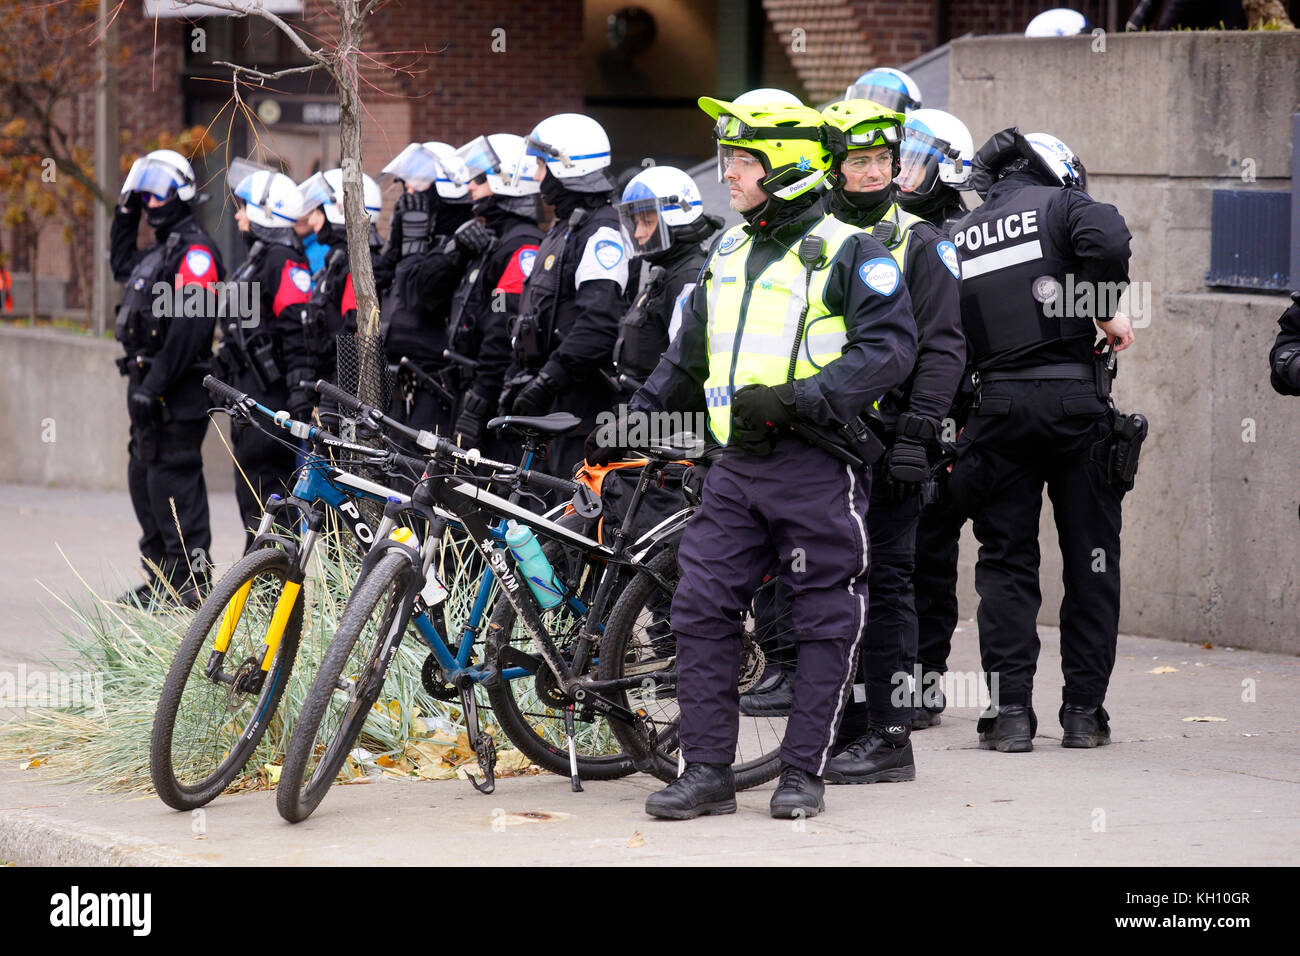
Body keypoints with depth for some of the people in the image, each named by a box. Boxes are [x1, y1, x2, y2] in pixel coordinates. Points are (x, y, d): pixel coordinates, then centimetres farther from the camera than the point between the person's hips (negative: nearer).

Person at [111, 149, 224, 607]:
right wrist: (125, 213, 28)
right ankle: (159, 579, 22)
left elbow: (188, 327, -23)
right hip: (149, 384, 11)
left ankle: (191, 581, -9)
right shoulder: (161, 250, 18)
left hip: (178, 390, -11)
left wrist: (155, 385, -25)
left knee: (172, 479, -11)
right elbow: (122, 264, 41)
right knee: (145, 478, 15)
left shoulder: (195, 250, -14)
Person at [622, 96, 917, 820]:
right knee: (701, 609, 0)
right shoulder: (727, 257, 17)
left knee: (827, 622, 1)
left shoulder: (848, 252, -6)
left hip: (817, 462, -7)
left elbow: (890, 347, -16)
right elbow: (687, 358, 28)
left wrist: (796, 398, -23)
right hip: (739, 463, 7)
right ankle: (708, 770, 4)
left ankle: (804, 772, 8)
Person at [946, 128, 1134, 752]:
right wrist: (1106, 311, -5)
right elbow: (1105, 238, -20)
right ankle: (1083, 711, 7)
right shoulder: (1060, 204, 3)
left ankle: (1010, 710, -1)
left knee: (1006, 560, 7)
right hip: (1073, 396, -3)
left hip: (997, 406, 3)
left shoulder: (956, 239, 16)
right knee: (1090, 557, 6)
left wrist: (952, 429, 17)